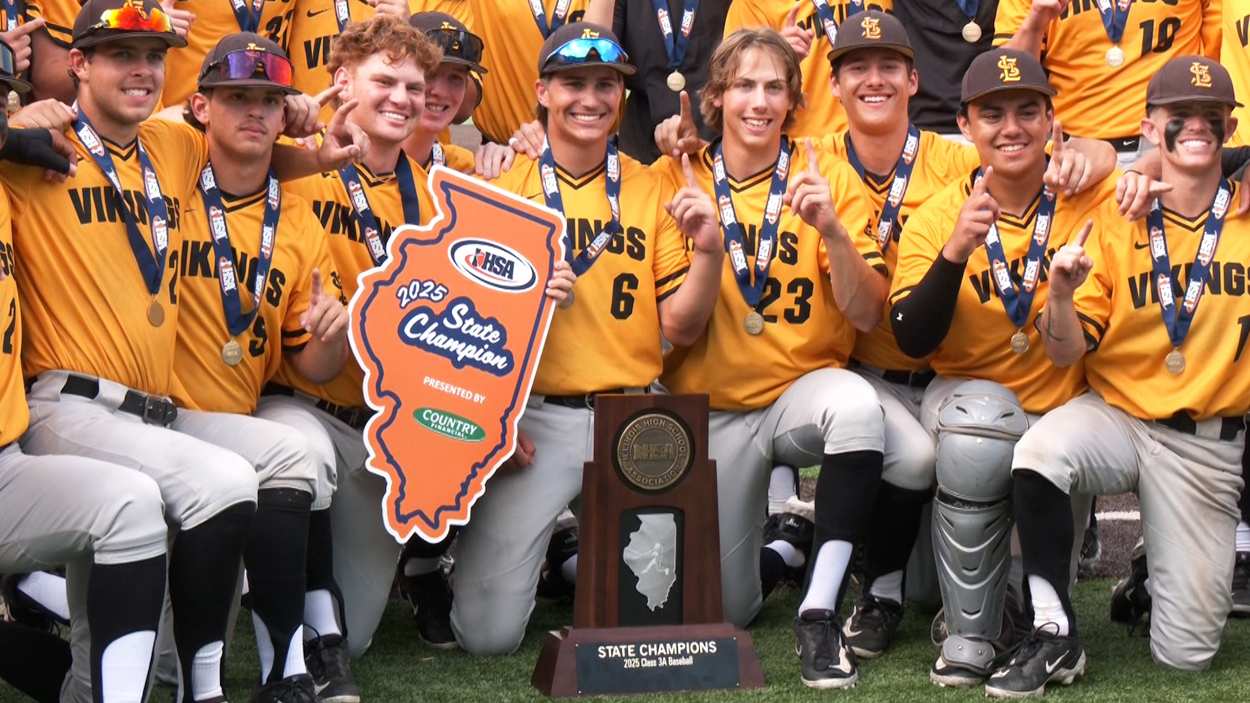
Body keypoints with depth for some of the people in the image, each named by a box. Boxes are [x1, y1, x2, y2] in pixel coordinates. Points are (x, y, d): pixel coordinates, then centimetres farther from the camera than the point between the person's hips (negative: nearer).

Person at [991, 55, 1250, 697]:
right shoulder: (1112, 222, -4)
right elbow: (1067, 353, -6)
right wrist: (1062, 295, -27)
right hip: (1116, 417, -1)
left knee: (1186, 653, -2)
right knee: (1038, 453, -36)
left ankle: (1172, 571, 33)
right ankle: (1054, 636, -20)